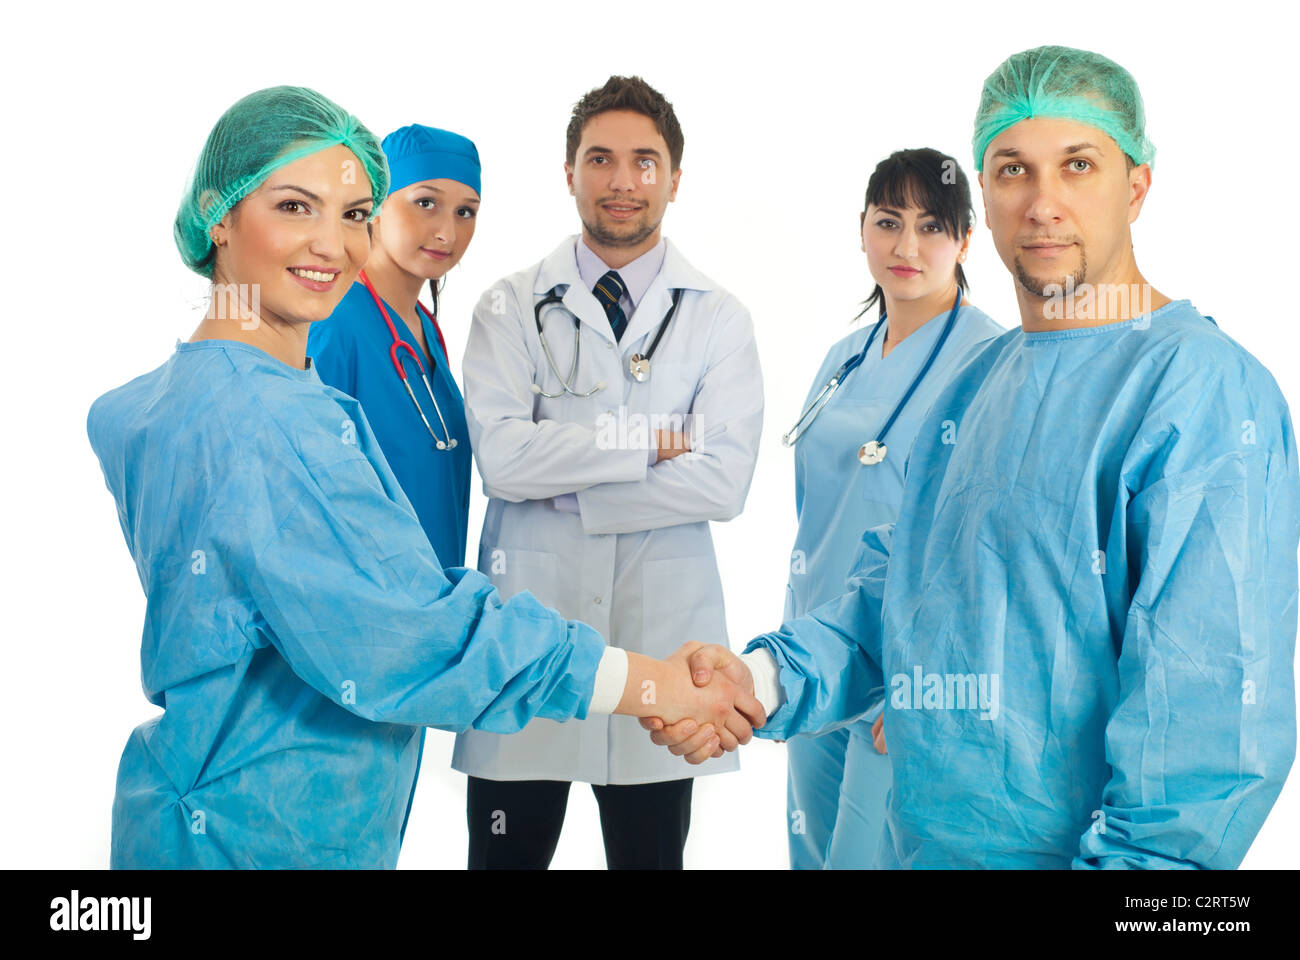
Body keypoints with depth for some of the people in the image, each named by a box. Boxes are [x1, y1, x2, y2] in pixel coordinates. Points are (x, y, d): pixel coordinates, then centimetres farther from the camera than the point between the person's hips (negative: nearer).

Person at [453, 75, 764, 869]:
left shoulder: (719, 319, 5)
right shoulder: (511, 308, 5)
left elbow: (724, 482, -8)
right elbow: (501, 456, -11)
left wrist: (563, 487, -10)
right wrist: (653, 441, -10)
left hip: (662, 636, 1)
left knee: (651, 854, 11)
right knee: (506, 855, 6)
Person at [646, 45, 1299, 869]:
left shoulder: (1204, 391, -18)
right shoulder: (973, 388, 8)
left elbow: (1215, 716, -23)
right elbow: (895, 587, 8)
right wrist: (764, 677, -7)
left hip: (1070, 851, -7)